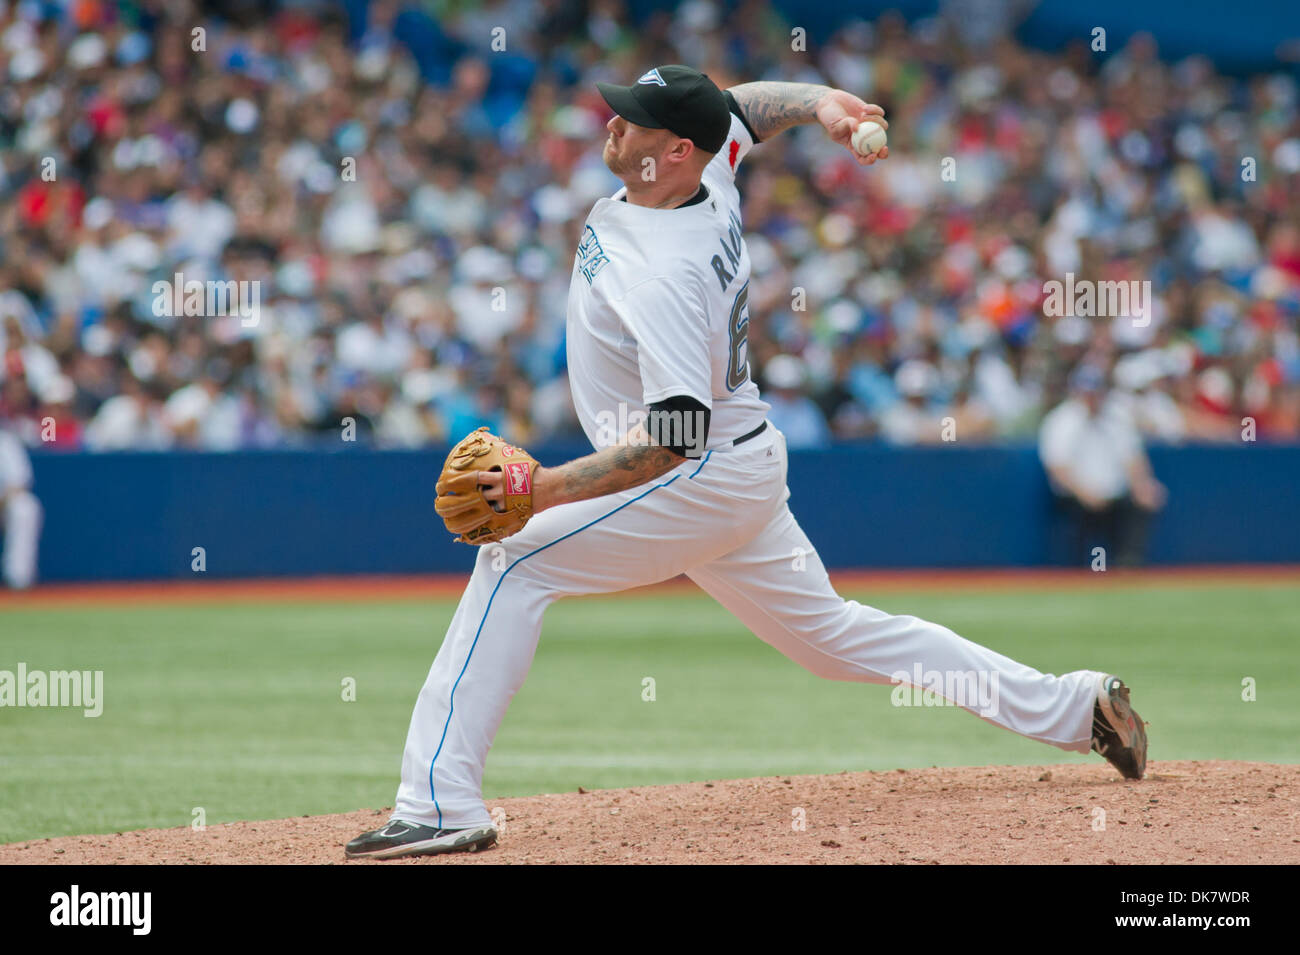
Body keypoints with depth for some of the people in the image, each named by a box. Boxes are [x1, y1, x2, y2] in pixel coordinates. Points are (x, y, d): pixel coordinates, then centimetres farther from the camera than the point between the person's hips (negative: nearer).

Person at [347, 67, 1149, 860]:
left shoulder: (663, 275, -30)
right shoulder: (711, 175, -4)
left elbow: (672, 440, -36)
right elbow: (744, 105, 19)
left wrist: (545, 489, -42)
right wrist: (818, 101, -1)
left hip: (705, 481, -10)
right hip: (742, 467, 10)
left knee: (513, 564, -15)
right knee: (831, 633, 20)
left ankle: (443, 804, -19)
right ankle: (1073, 706, 24)